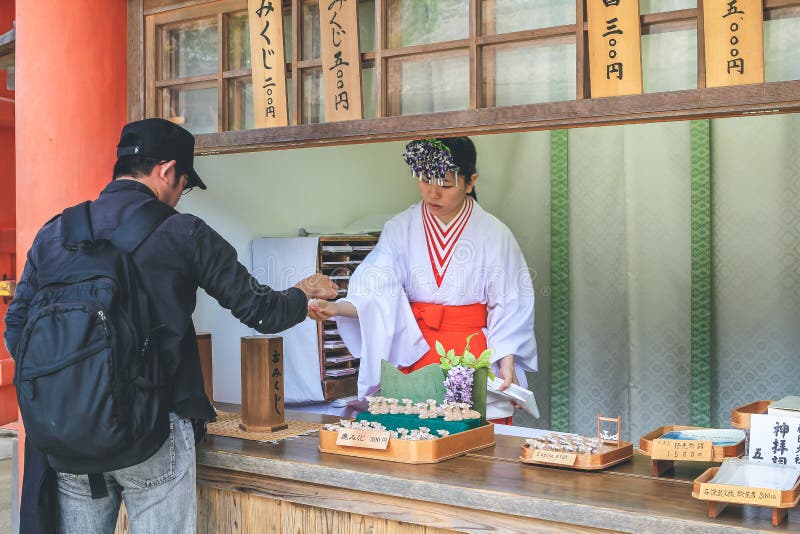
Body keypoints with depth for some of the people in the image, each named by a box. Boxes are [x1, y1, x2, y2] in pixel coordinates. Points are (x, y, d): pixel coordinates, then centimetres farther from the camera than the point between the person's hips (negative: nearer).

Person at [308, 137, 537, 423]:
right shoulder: (400, 230, 4)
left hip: (475, 356, -1)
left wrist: (507, 362, -10)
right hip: (414, 354, 1)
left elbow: (509, 306, 1)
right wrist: (336, 308, -25)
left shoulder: (494, 234, 1)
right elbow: (377, 292, -7)